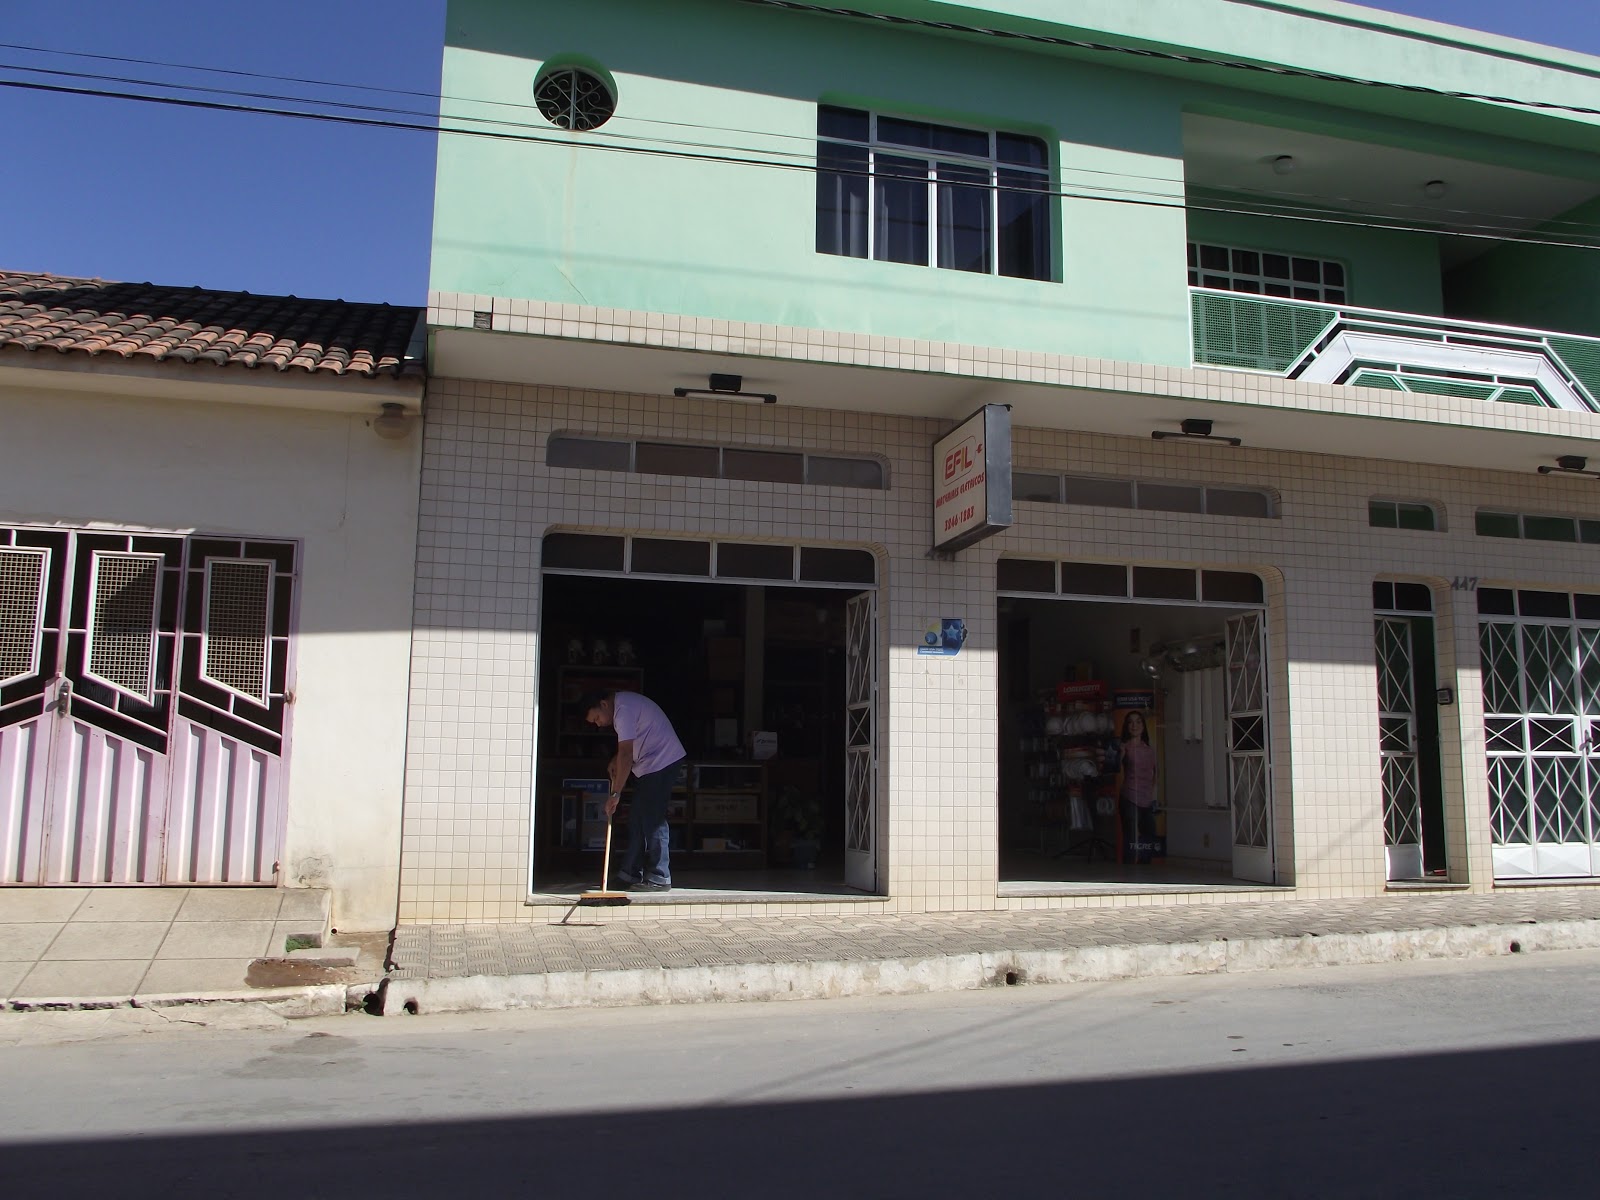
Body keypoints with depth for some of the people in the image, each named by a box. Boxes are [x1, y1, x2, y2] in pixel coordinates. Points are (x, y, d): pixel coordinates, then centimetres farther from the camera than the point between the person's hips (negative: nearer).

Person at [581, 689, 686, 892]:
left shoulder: (624, 710, -20)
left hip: (662, 762, -11)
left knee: (652, 821, -10)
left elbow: (626, 755, -25)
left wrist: (615, 794, -25)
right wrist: (615, 761, 8)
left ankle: (659, 879, -6)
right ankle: (631, 874, 15)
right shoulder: (622, 703, 13)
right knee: (637, 821, 10)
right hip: (650, 765, 11)